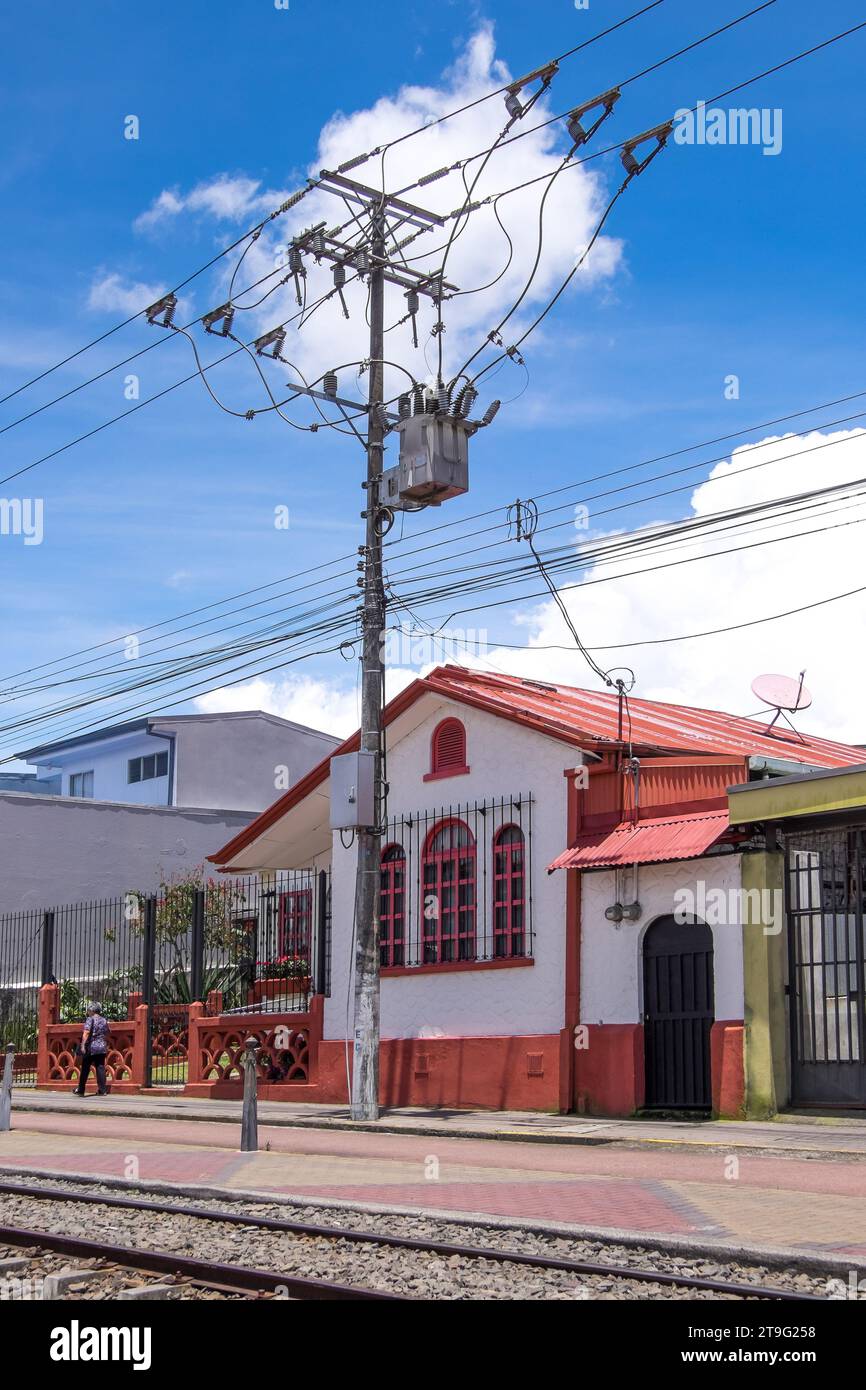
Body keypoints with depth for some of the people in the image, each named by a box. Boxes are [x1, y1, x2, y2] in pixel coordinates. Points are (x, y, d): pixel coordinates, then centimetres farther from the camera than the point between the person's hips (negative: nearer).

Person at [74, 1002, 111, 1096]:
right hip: (102, 1047, 5)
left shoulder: (90, 1019, -7)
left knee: (85, 1069, 6)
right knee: (100, 1068, 5)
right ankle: (102, 1090, 0)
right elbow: (107, 1034, 15)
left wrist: (82, 1045, -19)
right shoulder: (104, 1020, 9)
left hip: (91, 1047, -5)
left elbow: (86, 1033, -17)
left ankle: (80, 1090, 12)